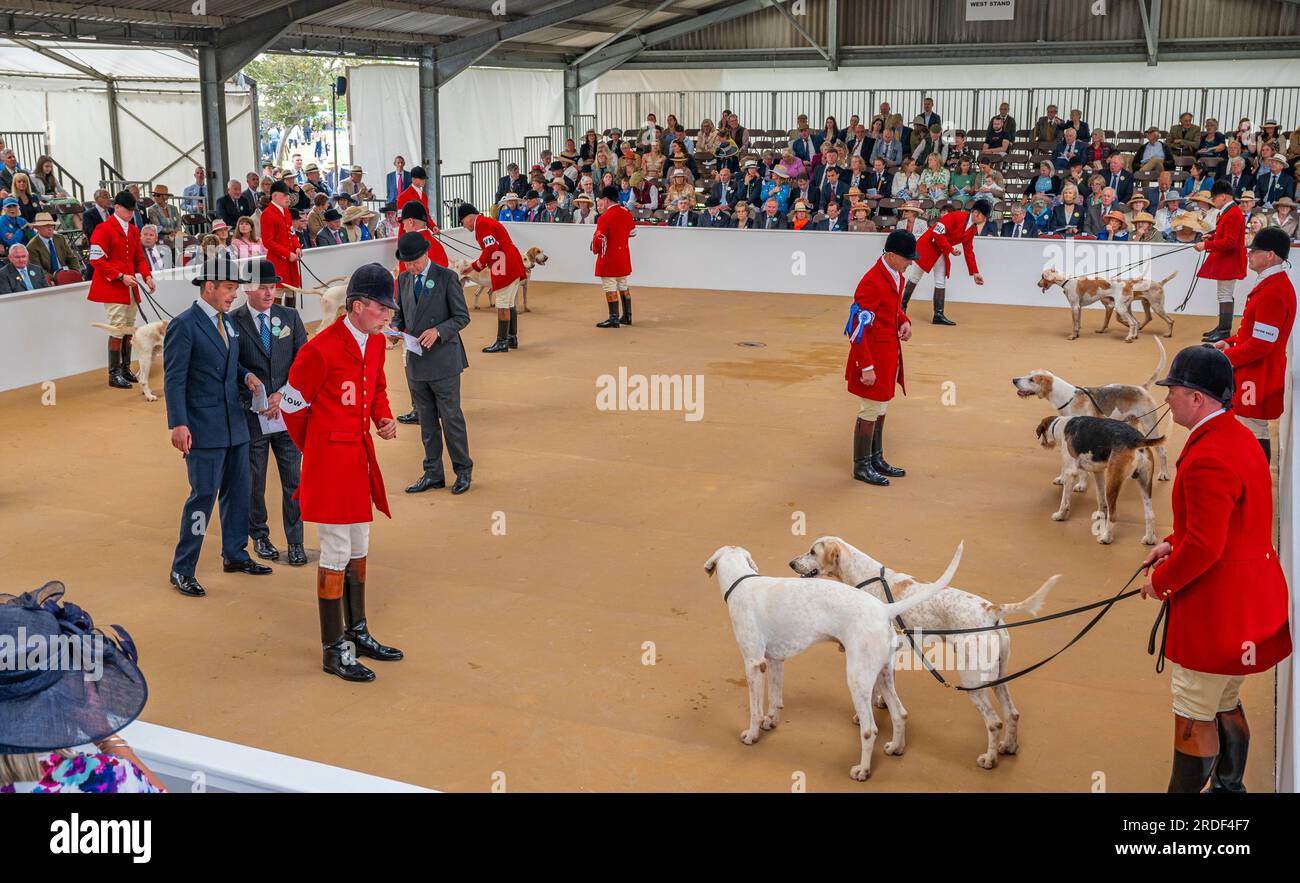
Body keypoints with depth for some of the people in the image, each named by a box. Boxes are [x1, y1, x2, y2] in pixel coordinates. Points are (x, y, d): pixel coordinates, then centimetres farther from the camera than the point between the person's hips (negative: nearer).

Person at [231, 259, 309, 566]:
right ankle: (260, 537, 29)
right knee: (254, 483, 12)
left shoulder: (290, 317, 4)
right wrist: (258, 401, -13)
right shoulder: (232, 322, -5)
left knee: (293, 480, 5)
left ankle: (295, 542, 16)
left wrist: (282, 394, -12)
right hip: (251, 415, -2)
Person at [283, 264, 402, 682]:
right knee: (336, 555, -2)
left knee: (359, 549, 18)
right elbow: (292, 404, -10)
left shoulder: (376, 343, 6)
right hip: (330, 462, -9)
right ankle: (334, 650, 9)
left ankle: (358, 632, 32)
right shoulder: (321, 349, -20)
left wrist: (384, 417, 2)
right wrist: (314, 449, 4)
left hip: (360, 456, 9)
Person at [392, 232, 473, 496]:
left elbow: (462, 316, -8)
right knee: (426, 421, 12)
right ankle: (433, 474, 21)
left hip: (442, 361, -5)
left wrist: (437, 331, -22)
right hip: (415, 362, 5)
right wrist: (395, 328, -6)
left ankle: (463, 470, 16)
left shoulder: (447, 277, -8)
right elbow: (399, 313, 16)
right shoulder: (403, 280, 9)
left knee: (451, 417, 2)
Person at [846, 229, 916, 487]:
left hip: (890, 354, 9)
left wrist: (904, 321, 1)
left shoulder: (897, 276, 6)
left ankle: (877, 460, 30)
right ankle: (862, 466, 13)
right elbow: (857, 327, -24)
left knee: (881, 409, 18)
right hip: (874, 356, -9)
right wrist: (866, 367, -24)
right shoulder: (872, 282, -24)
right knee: (870, 411, 1)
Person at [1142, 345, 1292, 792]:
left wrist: (1161, 580, -12)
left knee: (1194, 716, 1)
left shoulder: (1208, 458, -26)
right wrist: (1173, 543, 12)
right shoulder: (1238, 437, 8)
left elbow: (1203, 547, -27)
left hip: (1215, 613, -11)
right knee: (1225, 705, 23)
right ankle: (1228, 786, 36)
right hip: (1247, 600, 11)